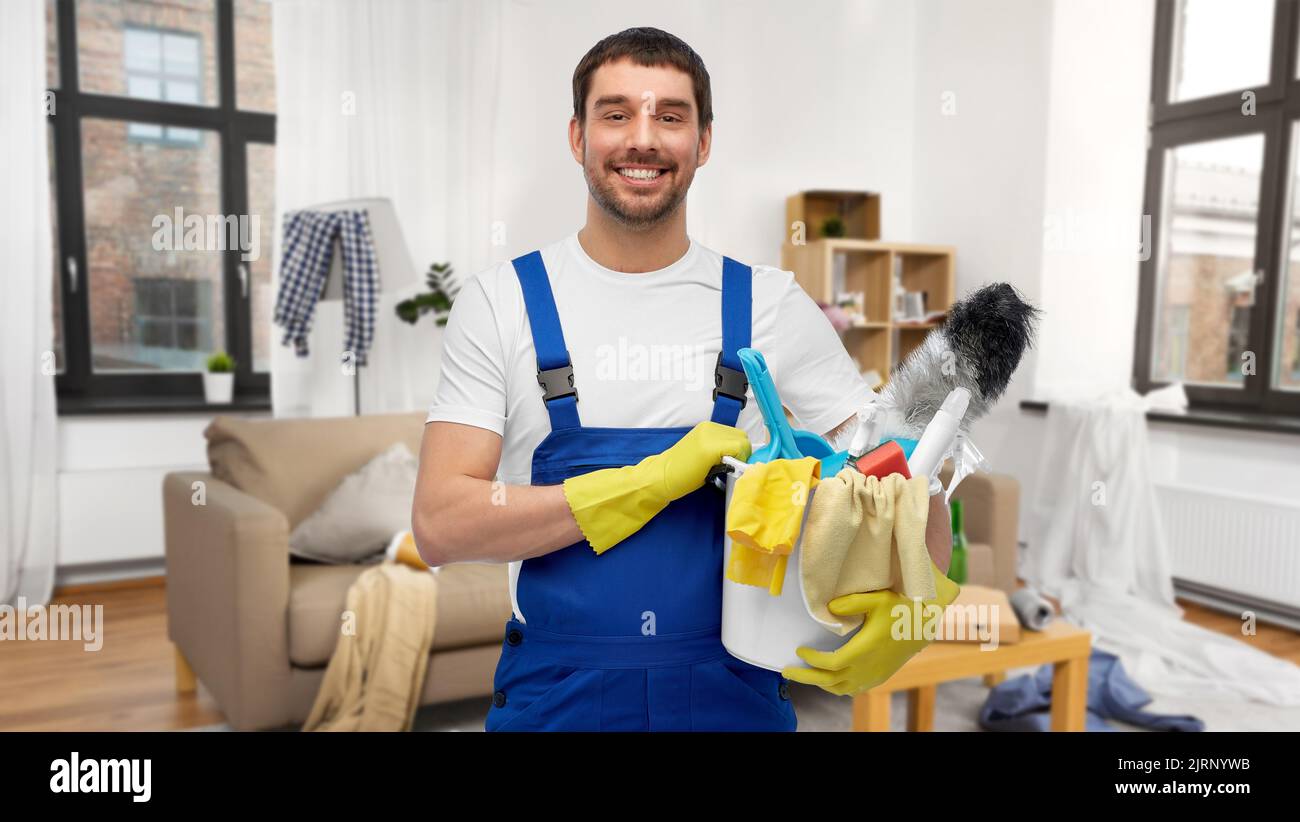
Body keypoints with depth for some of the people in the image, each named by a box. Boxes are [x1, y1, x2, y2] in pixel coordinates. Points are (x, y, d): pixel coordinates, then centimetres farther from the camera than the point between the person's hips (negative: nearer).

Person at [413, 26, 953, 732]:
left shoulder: (771, 303, -1)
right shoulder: (500, 302, -5)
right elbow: (439, 524, -12)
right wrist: (654, 481, -21)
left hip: (737, 694, 2)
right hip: (555, 697, -1)